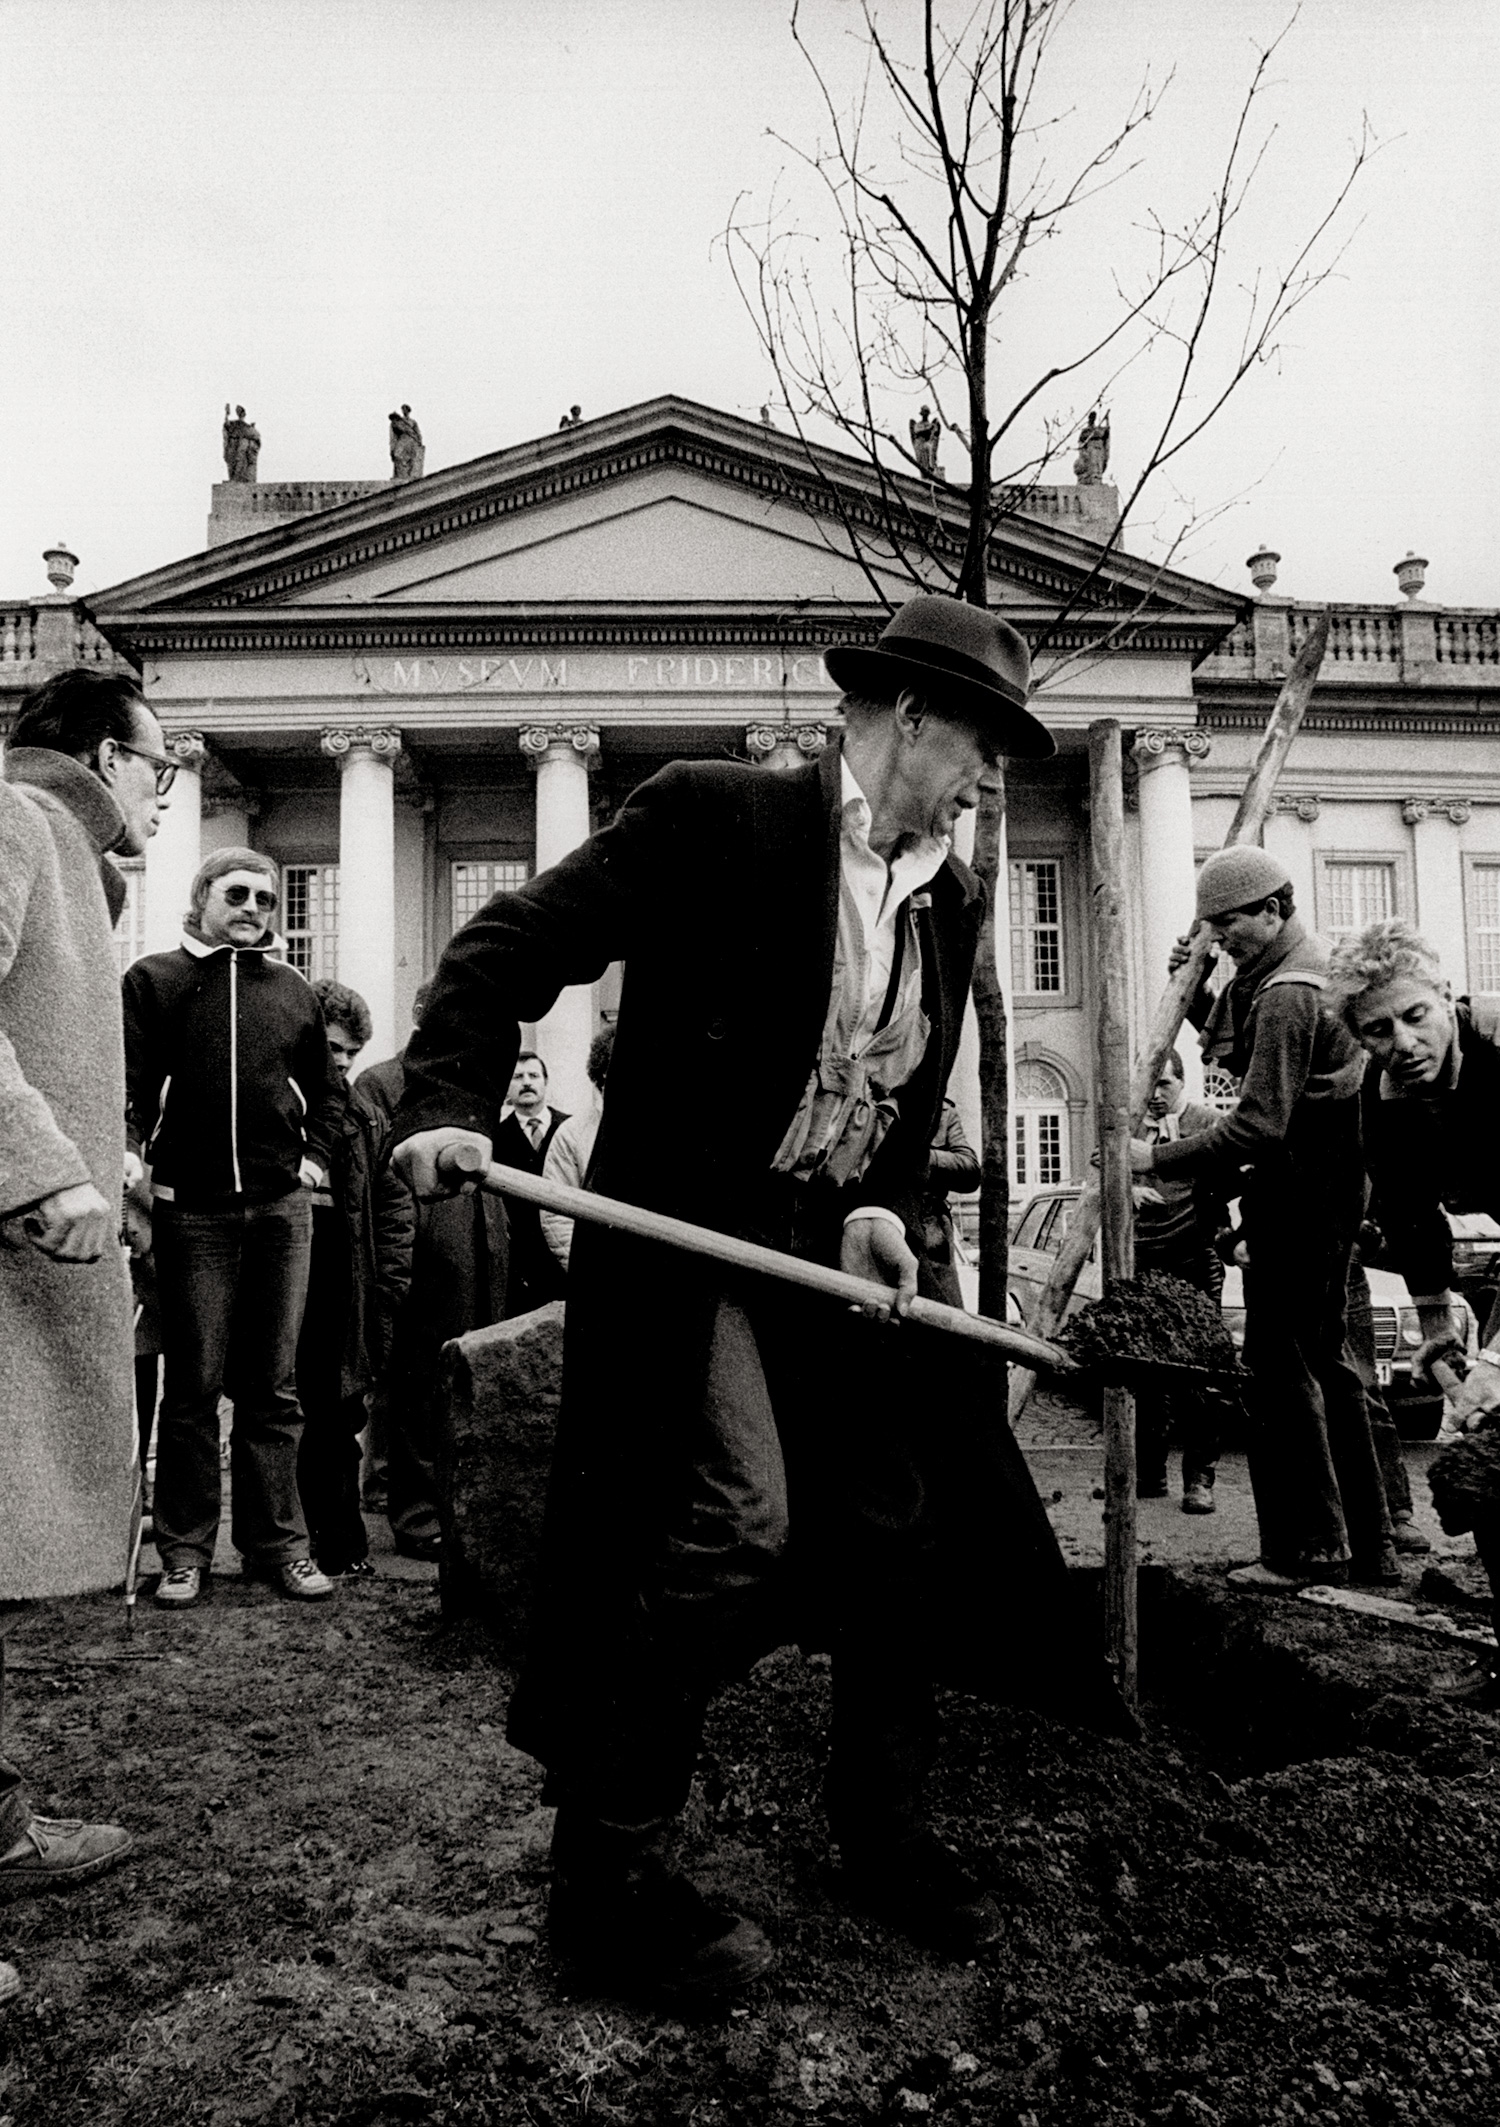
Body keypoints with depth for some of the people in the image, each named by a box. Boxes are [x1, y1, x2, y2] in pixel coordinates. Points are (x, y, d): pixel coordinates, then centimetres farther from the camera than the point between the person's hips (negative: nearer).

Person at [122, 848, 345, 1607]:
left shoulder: (293, 990, 12)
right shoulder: (154, 980, 3)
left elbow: (325, 1088, 22)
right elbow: (128, 1086, -1)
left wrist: (315, 1155, 11)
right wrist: (135, 1163, -11)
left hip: (280, 1208, 3)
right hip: (192, 1210, -3)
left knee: (273, 1386, 8)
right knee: (194, 1385, 3)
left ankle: (278, 1543, 15)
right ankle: (185, 1549, 14)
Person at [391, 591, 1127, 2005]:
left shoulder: (952, 900, 9)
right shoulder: (712, 816, -11)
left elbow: (912, 1100, 13)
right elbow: (510, 948, -11)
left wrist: (880, 1207, -6)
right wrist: (450, 1101, -24)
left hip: (840, 1247, 7)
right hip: (688, 1233, -7)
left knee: (898, 1528, 10)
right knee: (736, 1514, -19)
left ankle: (885, 1840, 32)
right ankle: (605, 1873, 2)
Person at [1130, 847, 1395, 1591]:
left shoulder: (1287, 996, -19)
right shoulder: (1278, 978, 13)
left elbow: (1258, 1124, -25)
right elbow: (1249, 1053, 24)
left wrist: (1161, 1159, -21)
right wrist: (1195, 993, 8)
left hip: (1296, 1202, -11)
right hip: (1326, 1196, 11)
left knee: (1280, 1368, -5)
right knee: (1323, 1363, 15)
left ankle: (1306, 1549, 4)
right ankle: (1366, 1545, 24)